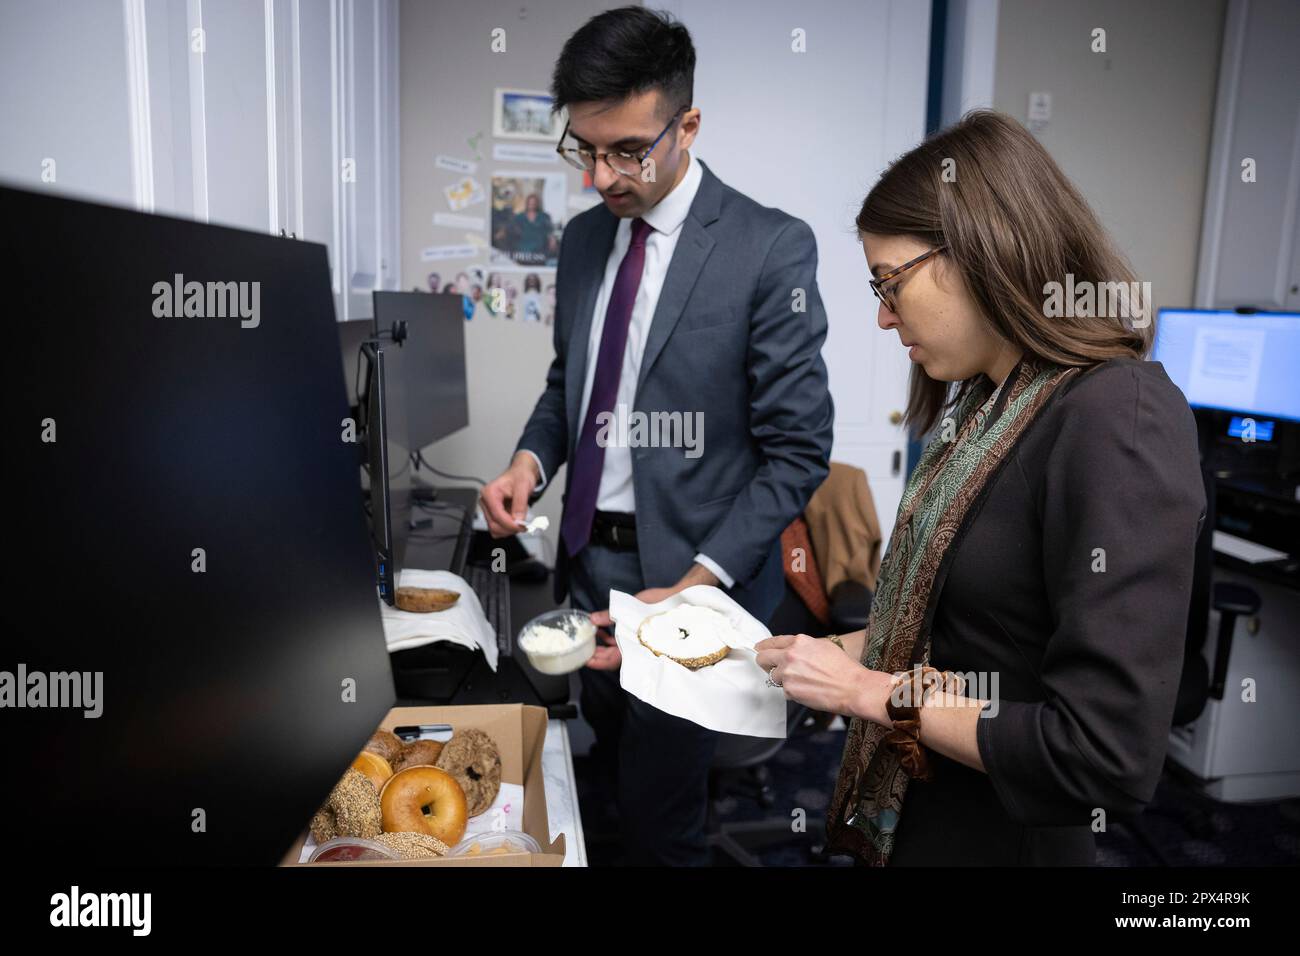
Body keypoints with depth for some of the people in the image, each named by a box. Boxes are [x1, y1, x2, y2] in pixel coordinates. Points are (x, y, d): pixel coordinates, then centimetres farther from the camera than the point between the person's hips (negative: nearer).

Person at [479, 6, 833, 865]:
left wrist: (696, 585, -22)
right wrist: (532, 459, -4)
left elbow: (796, 451, -14)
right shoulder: (584, 237, 6)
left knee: (660, 811, 6)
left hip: (692, 573, -6)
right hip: (590, 562, 6)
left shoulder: (771, 248, -14)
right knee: (615, 768, 23)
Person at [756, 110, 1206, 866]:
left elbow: (1106, 758, -27)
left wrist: (869, 690, -20)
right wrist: (830, 652, 1)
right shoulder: (988, 407, 2)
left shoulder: (1120, 423, -24)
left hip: (1003, 839, -7)